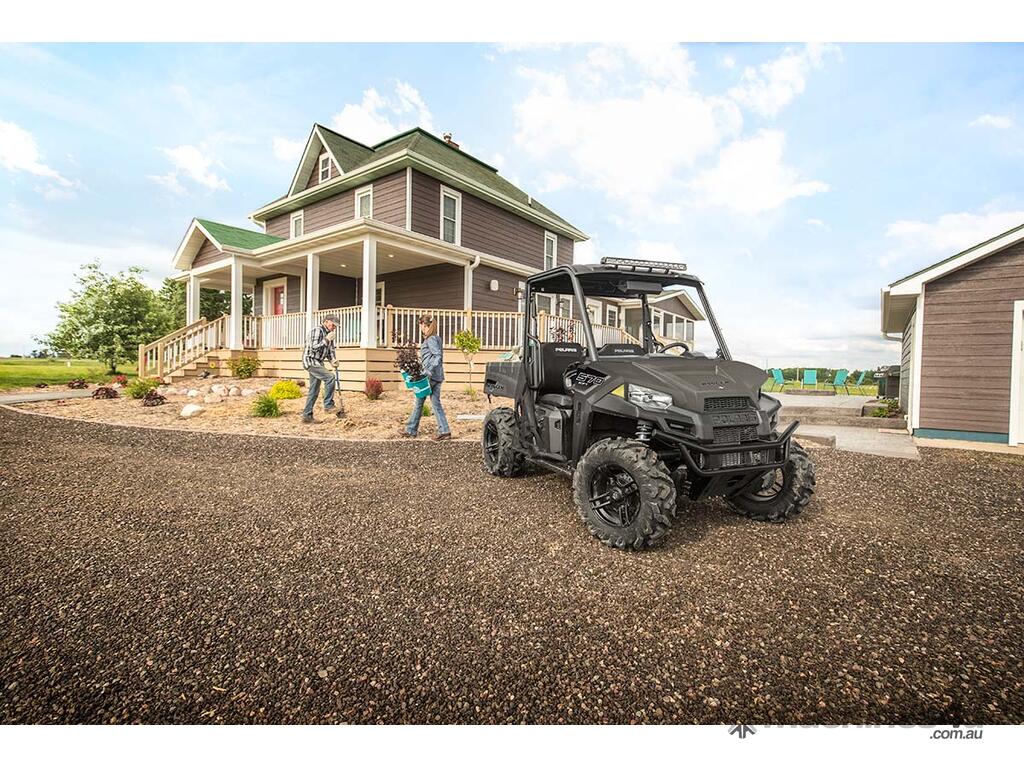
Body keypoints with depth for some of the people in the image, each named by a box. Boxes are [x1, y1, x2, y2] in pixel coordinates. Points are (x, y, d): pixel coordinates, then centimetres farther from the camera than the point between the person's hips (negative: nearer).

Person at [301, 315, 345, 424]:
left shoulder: (328, 334, 16)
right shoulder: (317, 331, -12)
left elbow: (330, 351, 17)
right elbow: (314, 348, -22)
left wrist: (332, 361, -1)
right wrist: (326, 340, -20)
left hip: (318, 363, 9)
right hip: (310, 361, -9)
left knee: (314, 391, 9)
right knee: (330, 377, -24)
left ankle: (307, 416, 13)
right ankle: (328, 405, -19)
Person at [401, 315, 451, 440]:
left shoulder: (431, 339, -11)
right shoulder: (435, 338, 16)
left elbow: (438, 356, -21)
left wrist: (429, 370, -26)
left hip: (430, 376, -9)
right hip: (437, 376, 9)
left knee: (419, 401, 3)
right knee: (436, 403, 7)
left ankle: (411, 430, 15)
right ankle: (444, 431, 3)